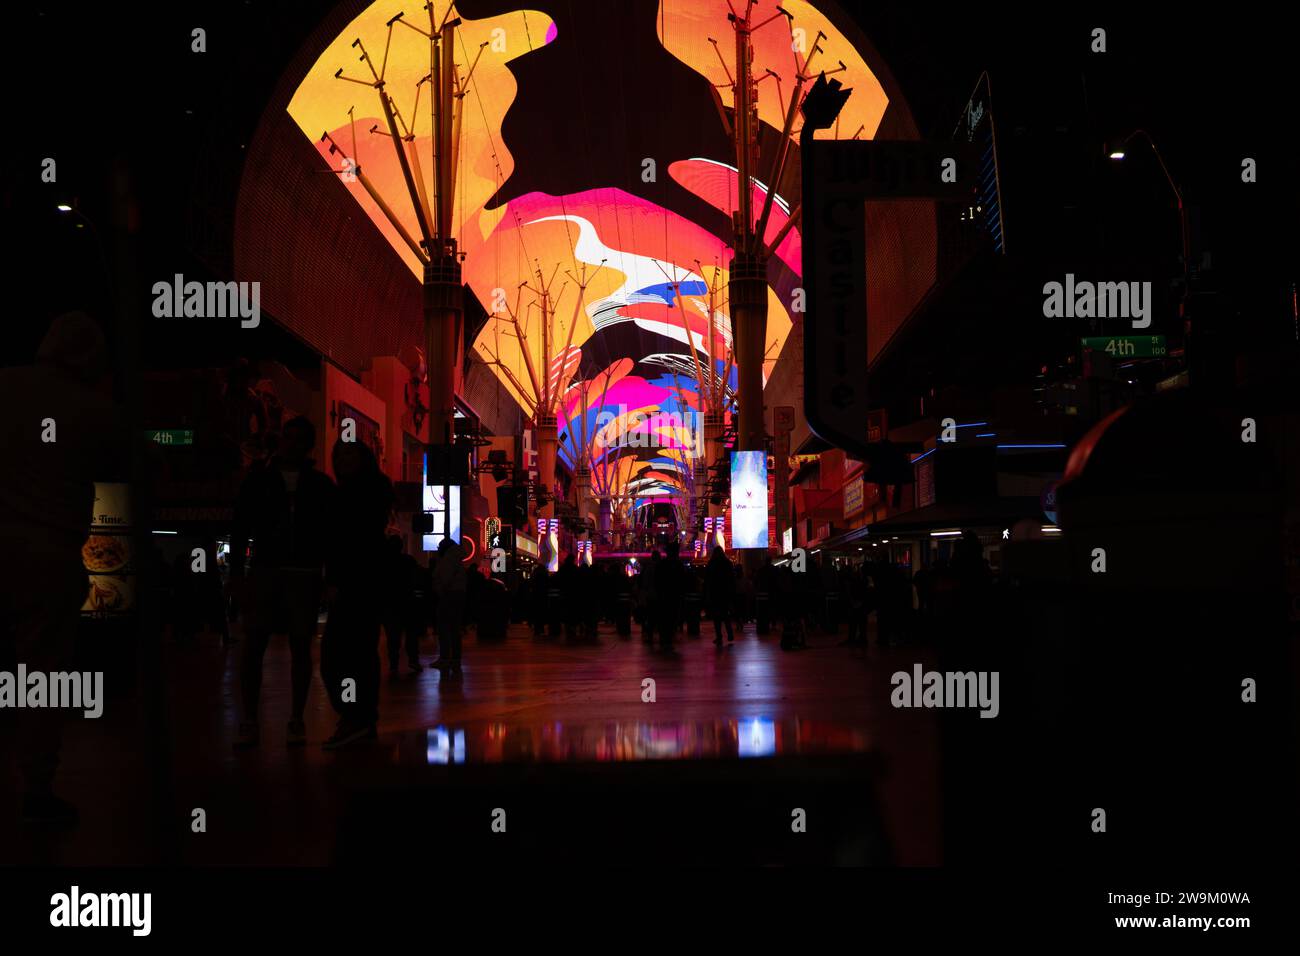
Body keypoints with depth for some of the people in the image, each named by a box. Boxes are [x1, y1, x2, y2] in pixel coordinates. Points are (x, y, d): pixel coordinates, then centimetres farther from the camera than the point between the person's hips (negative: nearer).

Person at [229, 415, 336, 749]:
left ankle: (296, 721, 8)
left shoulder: (321, 485, 7)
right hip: (263, 571, 0)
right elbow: (240, 529, 6)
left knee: (300, 646, 1)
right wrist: (237, 574, -2)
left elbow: (331, 533, 8)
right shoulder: (258, 478, 7)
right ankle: (249, 722, -1)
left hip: (304, 574, 0)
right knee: (253, 645, -6)